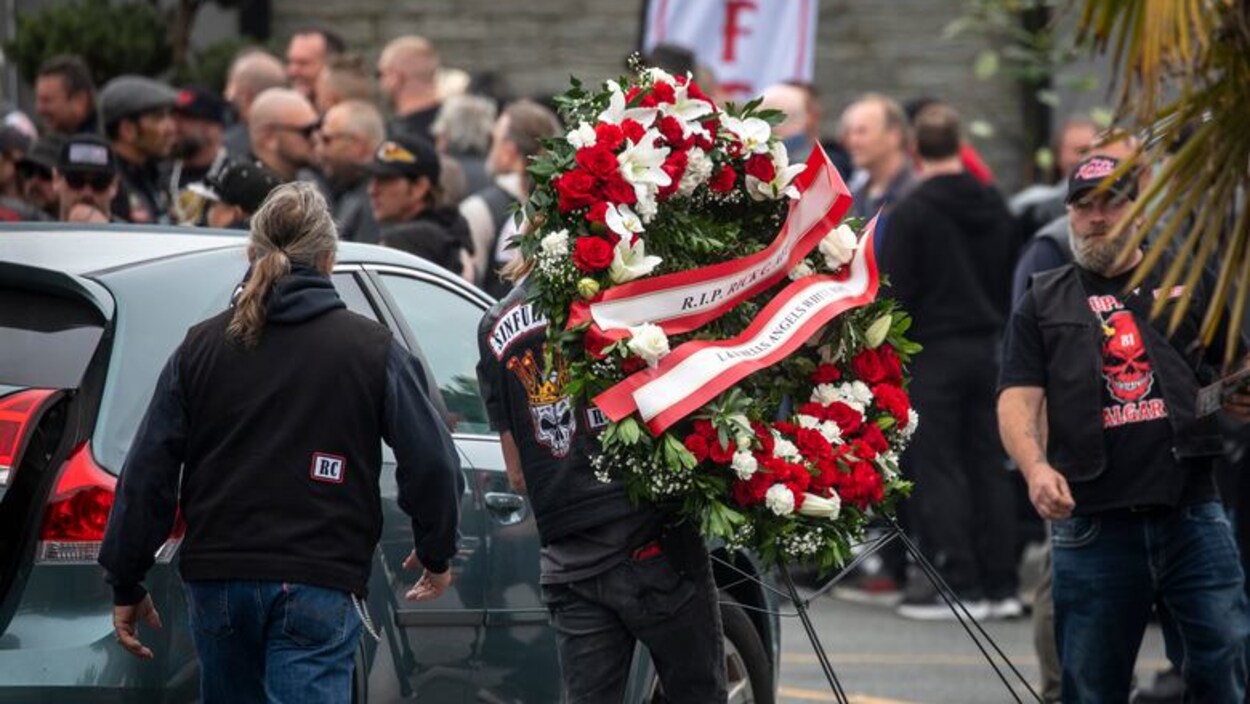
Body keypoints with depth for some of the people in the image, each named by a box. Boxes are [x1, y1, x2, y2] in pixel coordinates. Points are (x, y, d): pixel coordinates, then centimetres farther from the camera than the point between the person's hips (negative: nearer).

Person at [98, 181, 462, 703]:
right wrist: (437, 554, 17)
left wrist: (126, 584, 12)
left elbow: (146, 475, 4)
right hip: (316, 584, -3)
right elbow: (431, 462, -1)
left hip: (217, 582, 4)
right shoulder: (371, 349, -1)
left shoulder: (202, 347, 6)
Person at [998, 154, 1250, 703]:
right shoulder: (1044, 303, 12)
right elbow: (1017, 401, 2)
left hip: (1192, 514, 0)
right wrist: (1036, 468, -18)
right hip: (1092, 524, 0)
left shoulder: (1187, 285, 14)